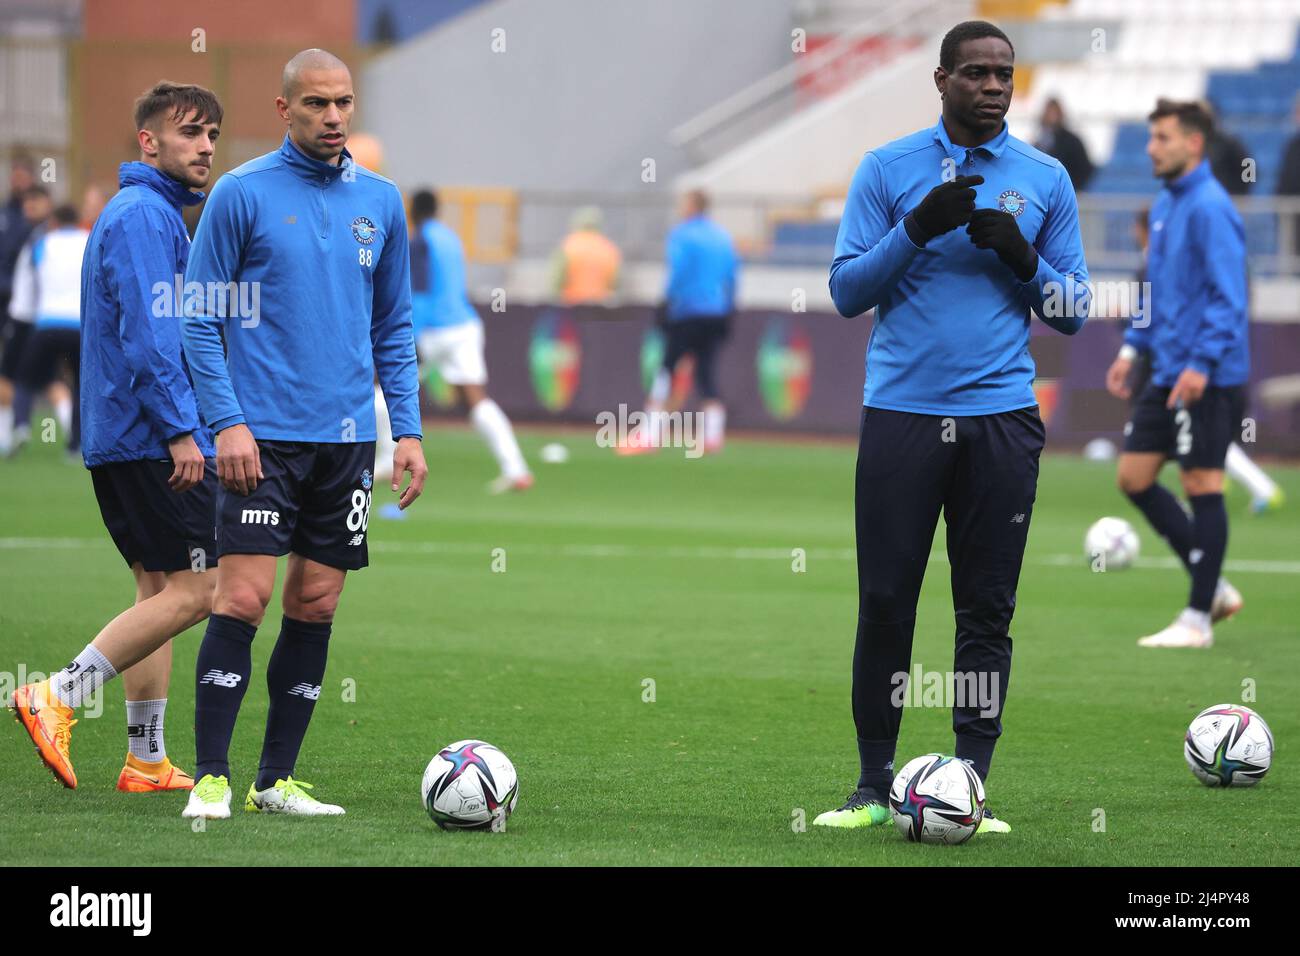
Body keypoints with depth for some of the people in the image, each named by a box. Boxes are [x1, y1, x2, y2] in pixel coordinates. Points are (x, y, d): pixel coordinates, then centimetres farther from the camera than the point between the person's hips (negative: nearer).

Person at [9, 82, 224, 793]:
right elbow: (148, 337, -21)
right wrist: (180, 429, -23)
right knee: (192, 592, -10)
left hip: (119, 439, 10)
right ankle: (58, 699, -12)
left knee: (159, 590, 10)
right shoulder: (145, 216, -13)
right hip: (152, 438, -10)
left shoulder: (149, 214, 20)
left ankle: (146, 761, 10)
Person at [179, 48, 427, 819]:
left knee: (316, 606, 5)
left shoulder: (380, 202, 10)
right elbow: (201, 319, -3)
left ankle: (278, 779, 12)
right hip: (264, 436, -4)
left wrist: (409, 430, 8)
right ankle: (212, 778, -5)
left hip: (348, 438, 4)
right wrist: (227, 422, -12)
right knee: (244, 597, -11)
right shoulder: (243, 194, -3)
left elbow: (395, 327, 16)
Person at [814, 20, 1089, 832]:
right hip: (902, 413, -1)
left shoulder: (1046, 179, 9)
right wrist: (916, 230, -12)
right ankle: (874, 787, 7)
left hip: (1001, 419, 1)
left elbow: (1074, 312, 10)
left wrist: (1023, 257, -8)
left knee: (988, 611, 1)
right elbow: (846, 292, 2)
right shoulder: (888, 170, 5)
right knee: (885, 603, -1)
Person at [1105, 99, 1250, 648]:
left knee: (1202, 487, -3)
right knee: (1134, 477, 9)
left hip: (1207, 379, -10)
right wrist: (1134, 347, 18)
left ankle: (1198, 620, 4)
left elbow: (1228, 297, -20)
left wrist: (1201, 364, -26)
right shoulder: (1165, 204, 14)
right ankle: (1212, 589, 18)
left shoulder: (1210, 208, -15)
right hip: (1167, 374, 10)